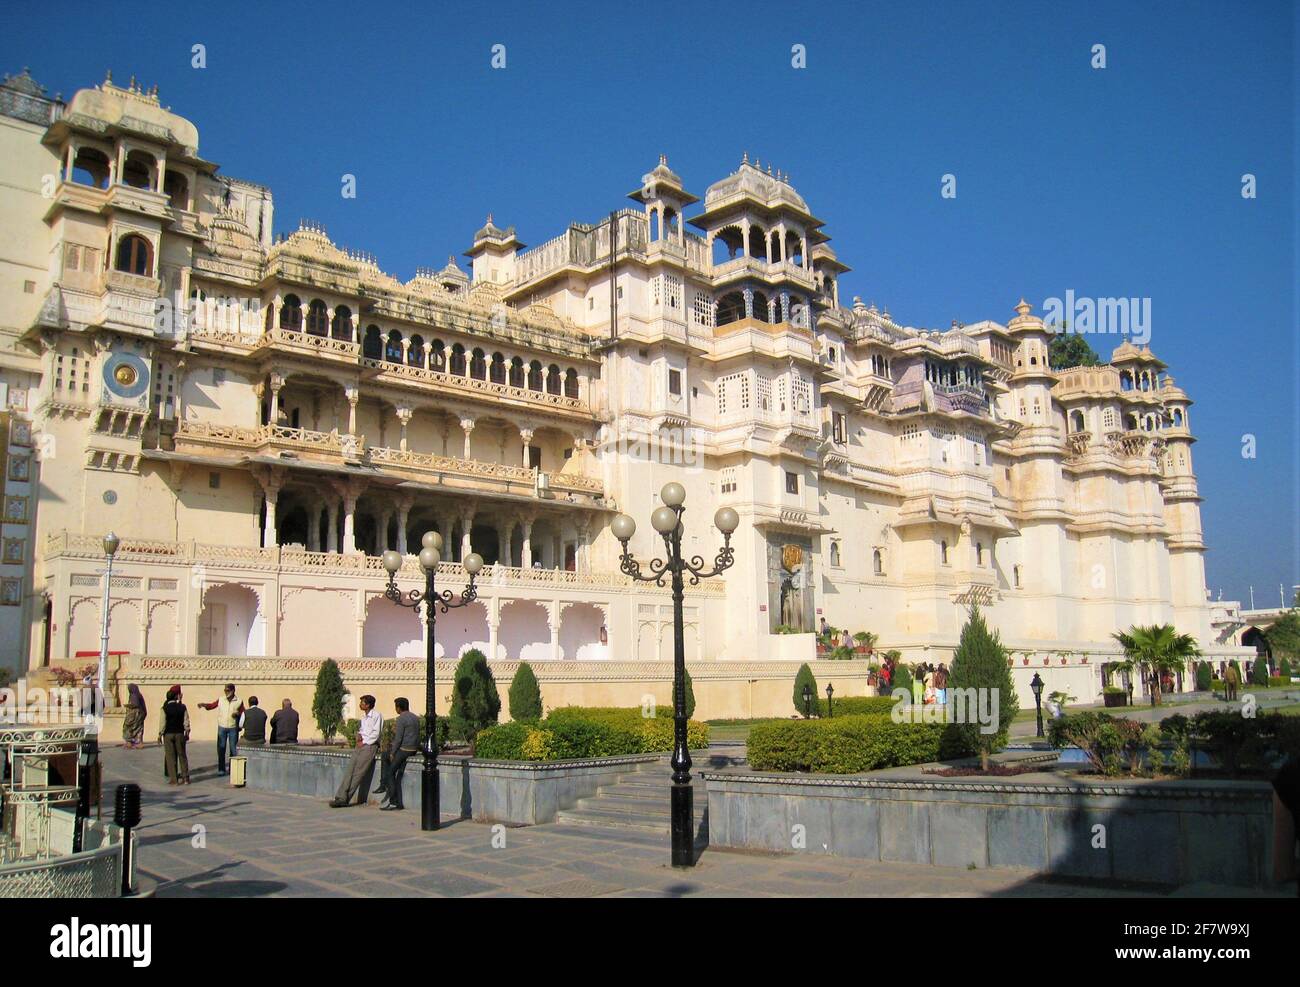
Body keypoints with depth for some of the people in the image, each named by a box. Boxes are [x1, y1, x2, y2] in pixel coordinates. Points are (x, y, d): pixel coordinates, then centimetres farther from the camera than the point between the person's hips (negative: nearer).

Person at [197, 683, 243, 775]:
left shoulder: (239, 701, 0)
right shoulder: (221, 700, 3)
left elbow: (243, 713, 1)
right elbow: (212, 705, 2)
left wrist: (238, 714, -18)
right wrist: (204, 705, -16)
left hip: (233, 728, -1)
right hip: (222, 727, 1)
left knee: (233, 749, 3)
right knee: (221, 748, 1)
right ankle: (221, 769, 9)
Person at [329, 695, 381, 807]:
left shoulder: (376, 715, -8)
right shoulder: (363, 716, 19)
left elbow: (376, 734, -11)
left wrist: (363, 742, -9)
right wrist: (359, 735, 5)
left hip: (370, 745, -8)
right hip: (361, 745, 8)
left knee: (358, 772, -12)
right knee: (350, 769, -5)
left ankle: (344, 798, -13)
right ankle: (341, 797, -11)